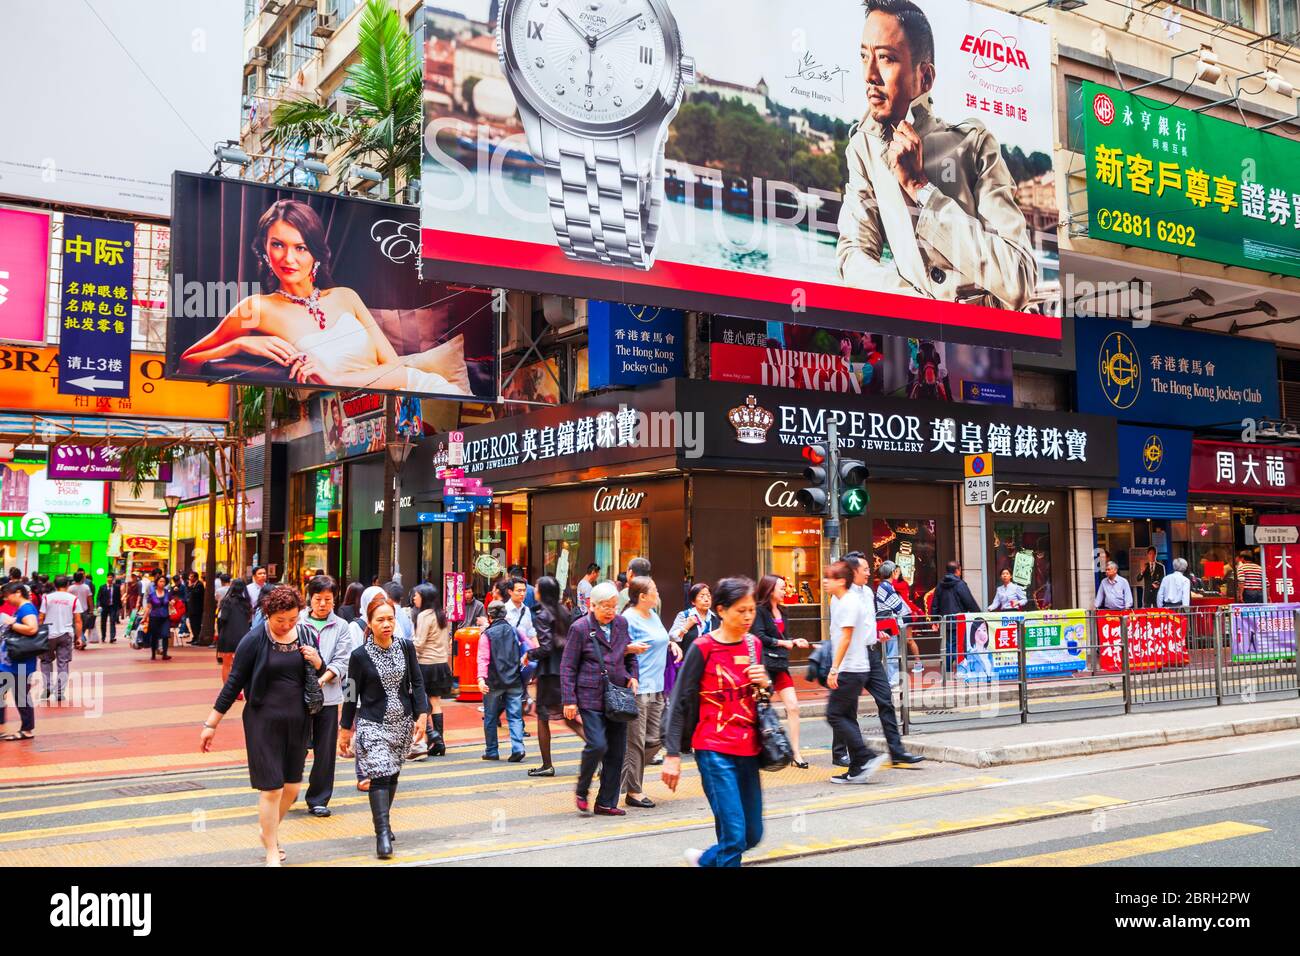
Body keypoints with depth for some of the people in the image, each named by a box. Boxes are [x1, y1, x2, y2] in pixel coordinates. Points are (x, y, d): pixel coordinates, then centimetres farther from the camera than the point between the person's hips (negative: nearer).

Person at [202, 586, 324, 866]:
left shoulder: (305, 635, 3)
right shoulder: (254, 640, -10)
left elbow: (321, 676, 15)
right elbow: (234, 683, -6)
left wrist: (318, 663, -9)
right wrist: (211, 724, -5)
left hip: (297, 720, 5)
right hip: (263, 720, -4)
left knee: (292, 786, 12)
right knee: (271, 788, -2)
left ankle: (270, 831, 39)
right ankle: (272, 852, 13)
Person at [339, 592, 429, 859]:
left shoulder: (406, 647, 0)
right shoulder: (360, 655, -7)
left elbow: (417, 683, 5)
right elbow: (352, 694, 0)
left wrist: (422, 714, -4)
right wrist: (345, 730, 4)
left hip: (402, 722, 4)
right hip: (372, 723, -3)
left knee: (392, 774, 12)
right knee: (379, 773, -15)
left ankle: (383, 821, 30)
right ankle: (382, 833, -15)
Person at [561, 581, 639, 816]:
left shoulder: (621, 623, 9)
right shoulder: (580, 628, -6)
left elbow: (629, 654, 25)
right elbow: (568, 667, -4)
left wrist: (632, 675, 7)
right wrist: (569, 700, -10)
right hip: (591, 697, -5)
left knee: (617, 751, 5)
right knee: (597, 745, -16)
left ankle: (606, 803, 15)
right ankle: (581, 792, 9)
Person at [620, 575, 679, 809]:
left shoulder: (653, 615, 15)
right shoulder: (629, 618, -12)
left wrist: (671, 644, 11)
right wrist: (631, 648, -33)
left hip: (656, 687, 9)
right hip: (637, 688, -9)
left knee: (654, 739, 10)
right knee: (636, 741, -2)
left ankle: (629, 772, 26)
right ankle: (633, 791, 6)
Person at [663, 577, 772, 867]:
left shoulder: (754, 644, 7)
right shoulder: (703, 648, -10)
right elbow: (679, 703, -8)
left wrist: (765, 684, -2)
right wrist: (672, 755, -11)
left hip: (748, 750, 6)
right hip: (715, 752, -6)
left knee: (752, 835, 11)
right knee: (735, 835, -12)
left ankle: (704, 860, 37)